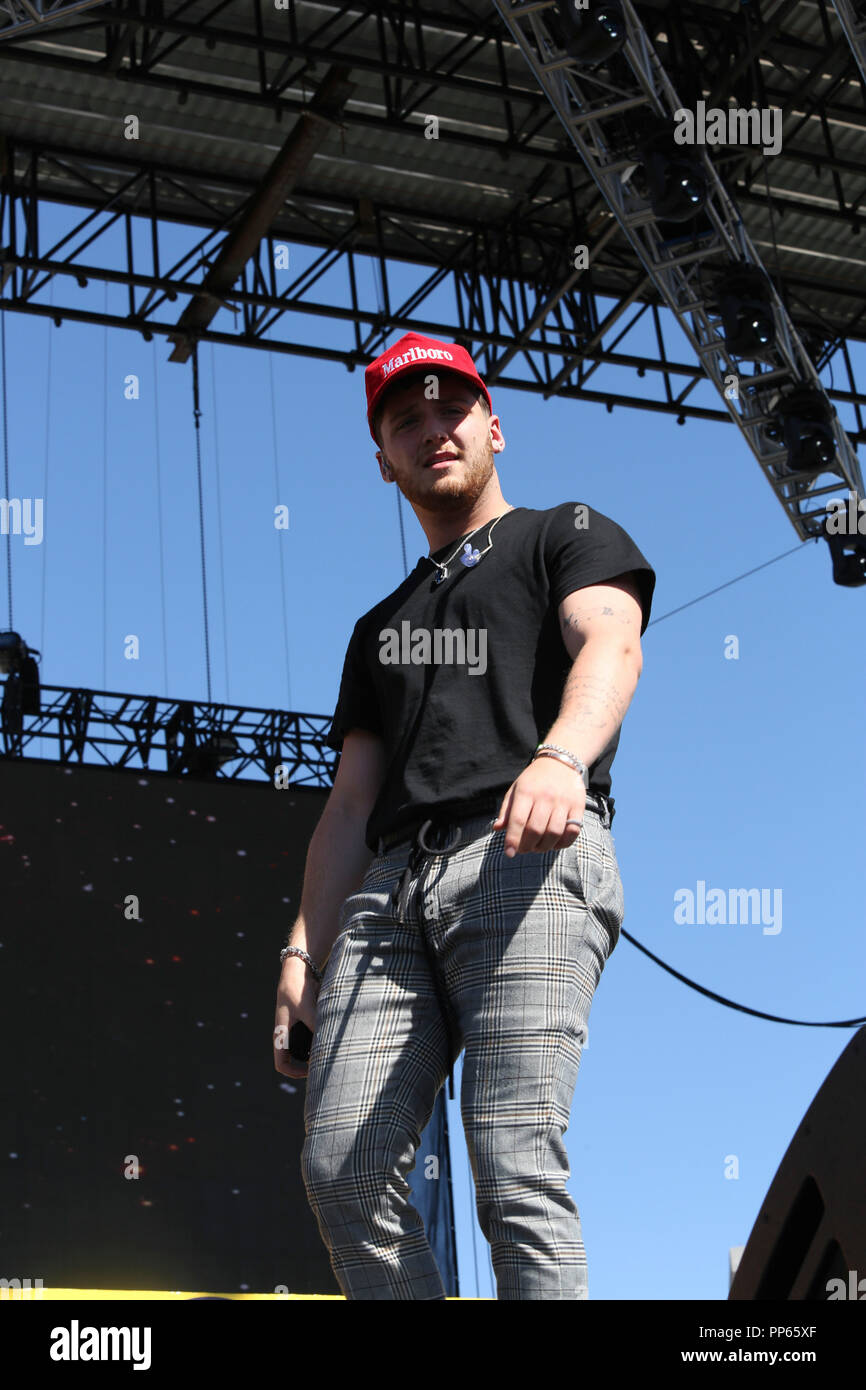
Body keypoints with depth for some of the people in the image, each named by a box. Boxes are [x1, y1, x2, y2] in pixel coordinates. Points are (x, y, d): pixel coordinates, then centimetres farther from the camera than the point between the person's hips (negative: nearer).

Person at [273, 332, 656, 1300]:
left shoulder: (569, 536, 18)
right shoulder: (382, 626, 34)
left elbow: (612, 642, -6)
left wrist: (560, 756, -29)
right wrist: (305, 948, 12)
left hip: (529, 864, -5)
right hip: (394, 886, 6)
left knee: (514, 1170, -20)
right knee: (343, 1173, -10)